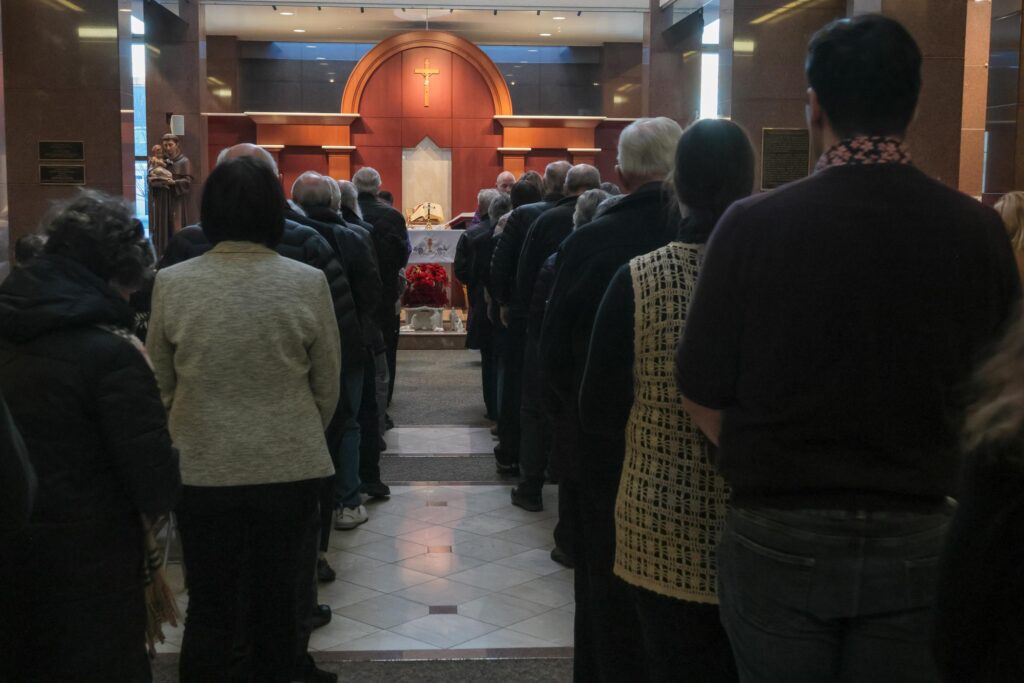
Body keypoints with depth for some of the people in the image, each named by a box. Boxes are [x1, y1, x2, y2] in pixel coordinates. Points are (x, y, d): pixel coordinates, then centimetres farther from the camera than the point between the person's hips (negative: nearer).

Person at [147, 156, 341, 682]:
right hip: (290, 467, 0)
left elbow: (159, 385, 3)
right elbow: (327, 387, -1)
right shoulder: (309, 282, -10)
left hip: (203, 468, 0)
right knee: (276, 602, 16)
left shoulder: (171, 283, -7)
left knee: (208, 606, 12)